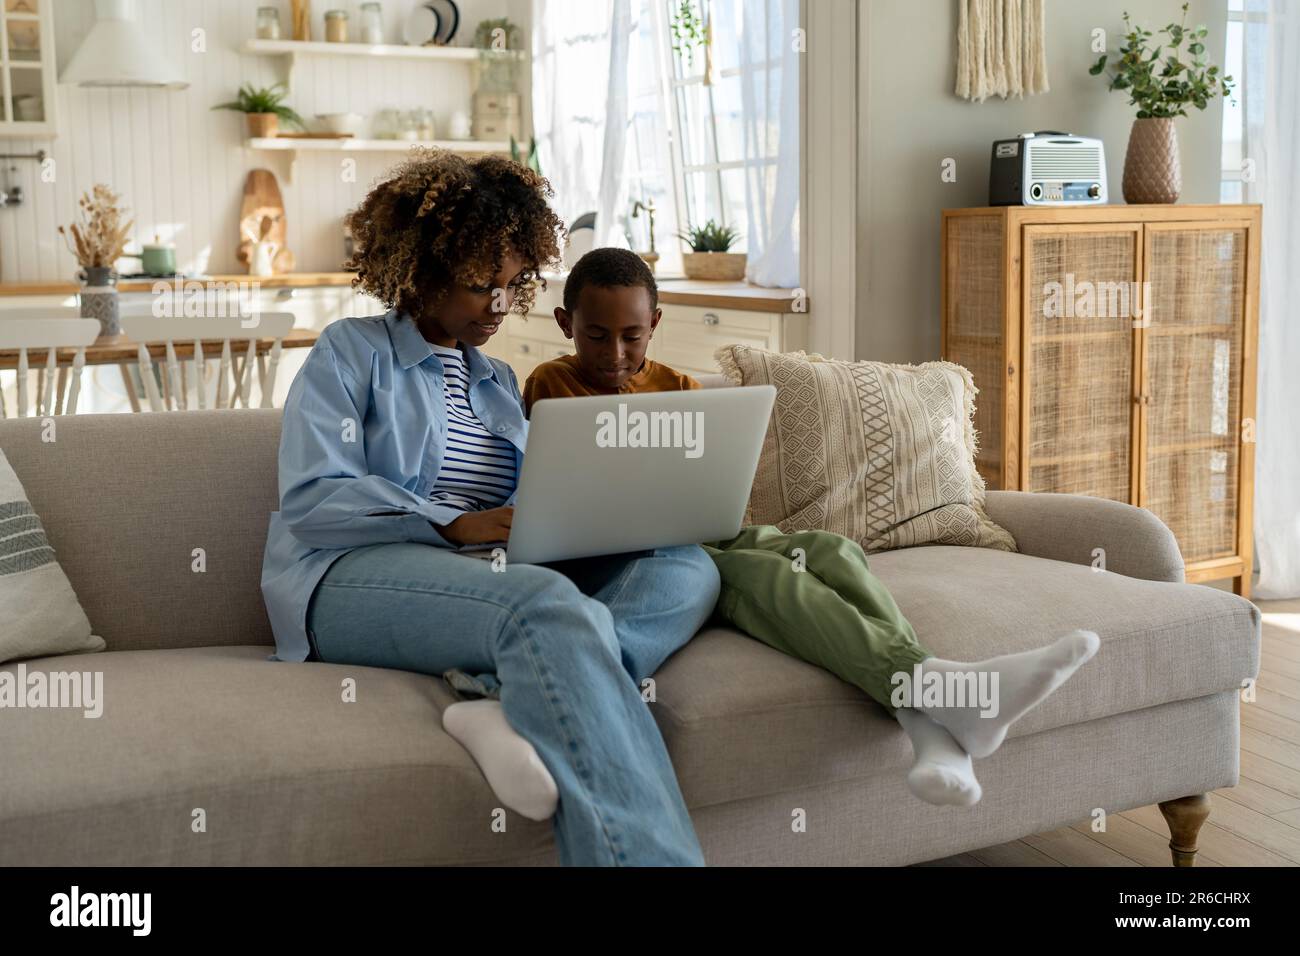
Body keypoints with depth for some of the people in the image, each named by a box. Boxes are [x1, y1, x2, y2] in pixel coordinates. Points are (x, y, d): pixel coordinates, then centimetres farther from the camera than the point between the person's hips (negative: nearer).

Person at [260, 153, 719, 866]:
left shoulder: (499, 384, 28)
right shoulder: (352, 352, 9)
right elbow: (309, 500, -6)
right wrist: (455, 525, -18)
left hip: (490, 574, 6)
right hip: (352, 575, -6)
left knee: (686, 568, -19)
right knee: (550, 606, -38)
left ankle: (522, 707, -43)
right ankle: (649, 854, -46)